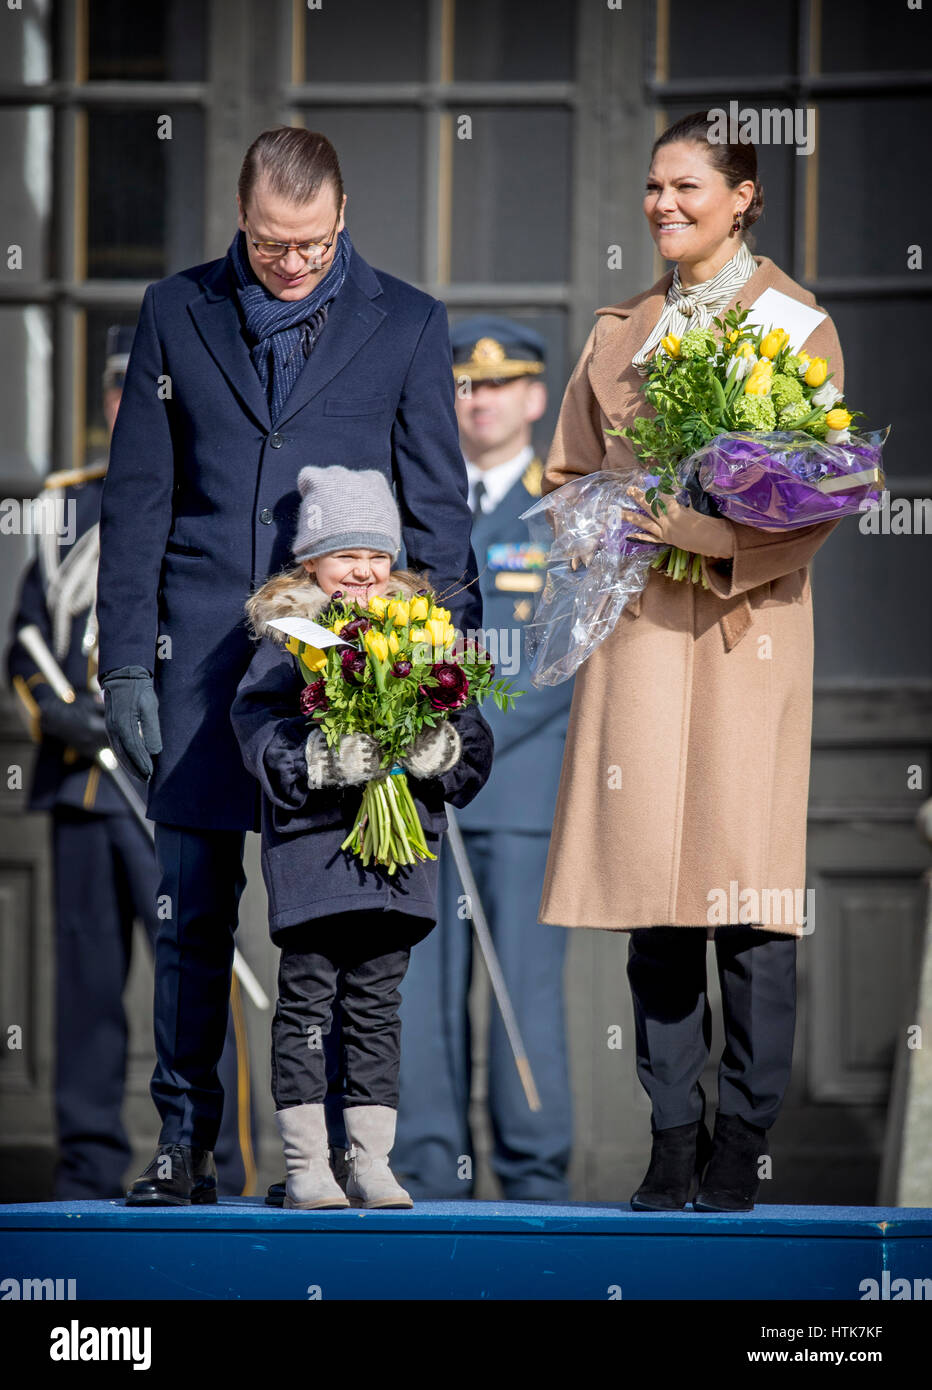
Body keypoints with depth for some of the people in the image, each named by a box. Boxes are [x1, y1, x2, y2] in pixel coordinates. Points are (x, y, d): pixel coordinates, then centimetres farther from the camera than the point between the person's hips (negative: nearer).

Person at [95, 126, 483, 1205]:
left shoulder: (405, 326, 6)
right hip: (203, 657, 1)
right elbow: (137, 501, 10)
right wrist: (126, 665, 3)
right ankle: (184, 1143, 8)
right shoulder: (177, 313, 8)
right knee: (194, 910, 1)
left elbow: (439, 511, 7)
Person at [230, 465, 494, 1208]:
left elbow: (474, 737, 8)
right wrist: (324, 758, -24)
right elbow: (258, 733, -9)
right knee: (307, 1001, 0)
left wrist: (442, 751, -14)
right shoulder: (287, 643, 0)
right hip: (312, 848, -3)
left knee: (376, 1005, 7)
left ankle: (372, 1161, 12)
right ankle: (306, 1162, 5)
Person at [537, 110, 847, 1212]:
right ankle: (672, 1134, 5)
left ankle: (742, 1140, 0)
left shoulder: (795, 323, 2)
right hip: (636, 627, 4)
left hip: (746, 625, -4)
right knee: (650, 880, 1)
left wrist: (713, 535, -17)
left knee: (746, 887, -6)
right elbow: (569, 470, 22)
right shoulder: (619, 331, 17)